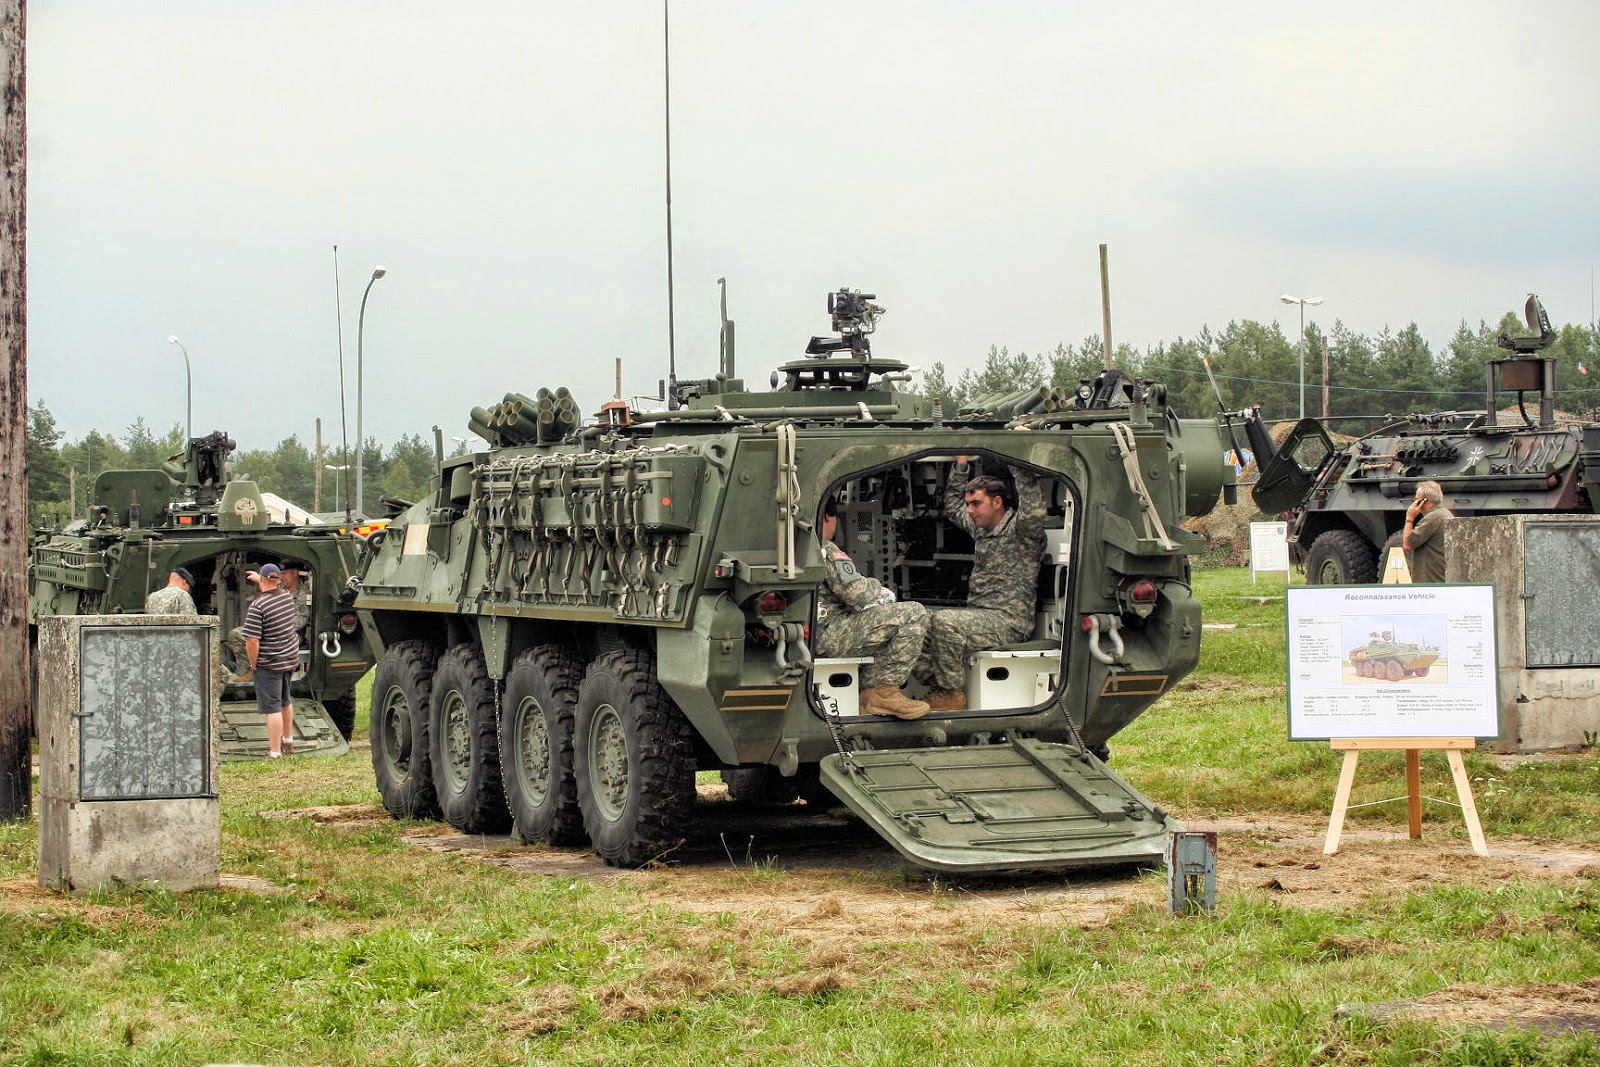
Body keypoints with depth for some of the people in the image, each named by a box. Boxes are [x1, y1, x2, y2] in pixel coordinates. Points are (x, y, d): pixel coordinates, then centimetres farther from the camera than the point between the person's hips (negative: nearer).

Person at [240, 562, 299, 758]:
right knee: (285, 700, 25)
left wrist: (253, 664, -9)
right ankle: (288, 737, 42)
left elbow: (252, 641, -24)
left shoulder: (258, 606, -21)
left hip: (269, 664, -7)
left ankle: (275, 751, -3)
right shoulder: (287, 597, 1)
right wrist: (259, 580, 44)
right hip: (291, 659, 7)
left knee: (272, 707, -4)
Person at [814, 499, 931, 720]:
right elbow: (855, 592, -16)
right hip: (825, 633, -10)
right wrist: (877, 589, 6)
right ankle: (885, 692, -10)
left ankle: (869, 693, 20)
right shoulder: (826, 551, -10)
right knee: (914, 614, -13)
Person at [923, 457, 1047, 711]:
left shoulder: (1020, 529, -7)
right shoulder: (981, 528, 18)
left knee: (943, 622, -29)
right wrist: (961, 464, 25)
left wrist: (1018, 467, -27)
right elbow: (952, 506, 34)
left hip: (1010, 621, -9)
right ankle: (933, 684, -5)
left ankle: (952, 693, -19)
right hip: (979, 613, 9)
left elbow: (1034, 510, -30)